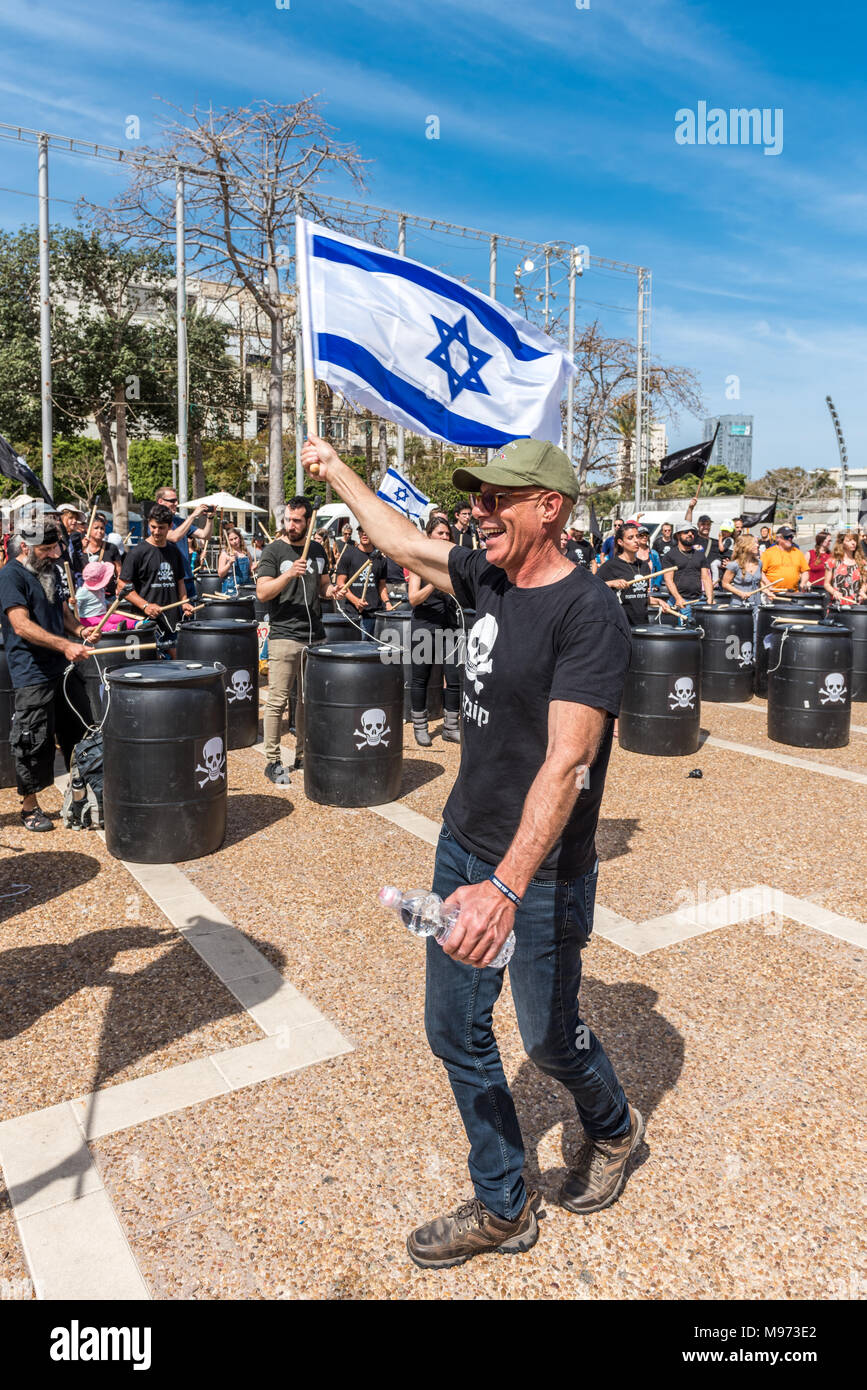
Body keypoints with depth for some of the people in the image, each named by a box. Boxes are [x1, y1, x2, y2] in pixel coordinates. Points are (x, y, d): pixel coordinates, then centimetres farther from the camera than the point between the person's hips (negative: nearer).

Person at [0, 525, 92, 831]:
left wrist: (79, 629, 1)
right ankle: (30, 807, 15)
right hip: (32, 676, -8)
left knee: (80, 736, 13)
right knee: (33, 743, 0)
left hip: (64, 669, 8)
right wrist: (64, 645, -31)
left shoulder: (51, 571, 14)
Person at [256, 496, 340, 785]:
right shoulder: (273, 550, -3)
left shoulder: (317, 550, 12)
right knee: (278, 701, -5)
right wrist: (289, 574, -24)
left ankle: (303, 754, 24)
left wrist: (330, 590, 1)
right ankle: (273, 761, 5)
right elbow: (262, 593, -11)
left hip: (315, 636, 5)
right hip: (284, 637, -5)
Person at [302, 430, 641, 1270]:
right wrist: (335, 471, 29)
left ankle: (613, 1129, 49)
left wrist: (507, 887, -40)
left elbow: (564, 763, -31)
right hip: (462, 845, 7)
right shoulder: (487, 577, 1)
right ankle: (502, 1210, 35)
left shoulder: (587, 613, -22)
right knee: (455, 1033, 14)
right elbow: (401, 541, 19)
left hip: (540, 871, -7)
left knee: (548, 1037, 14)